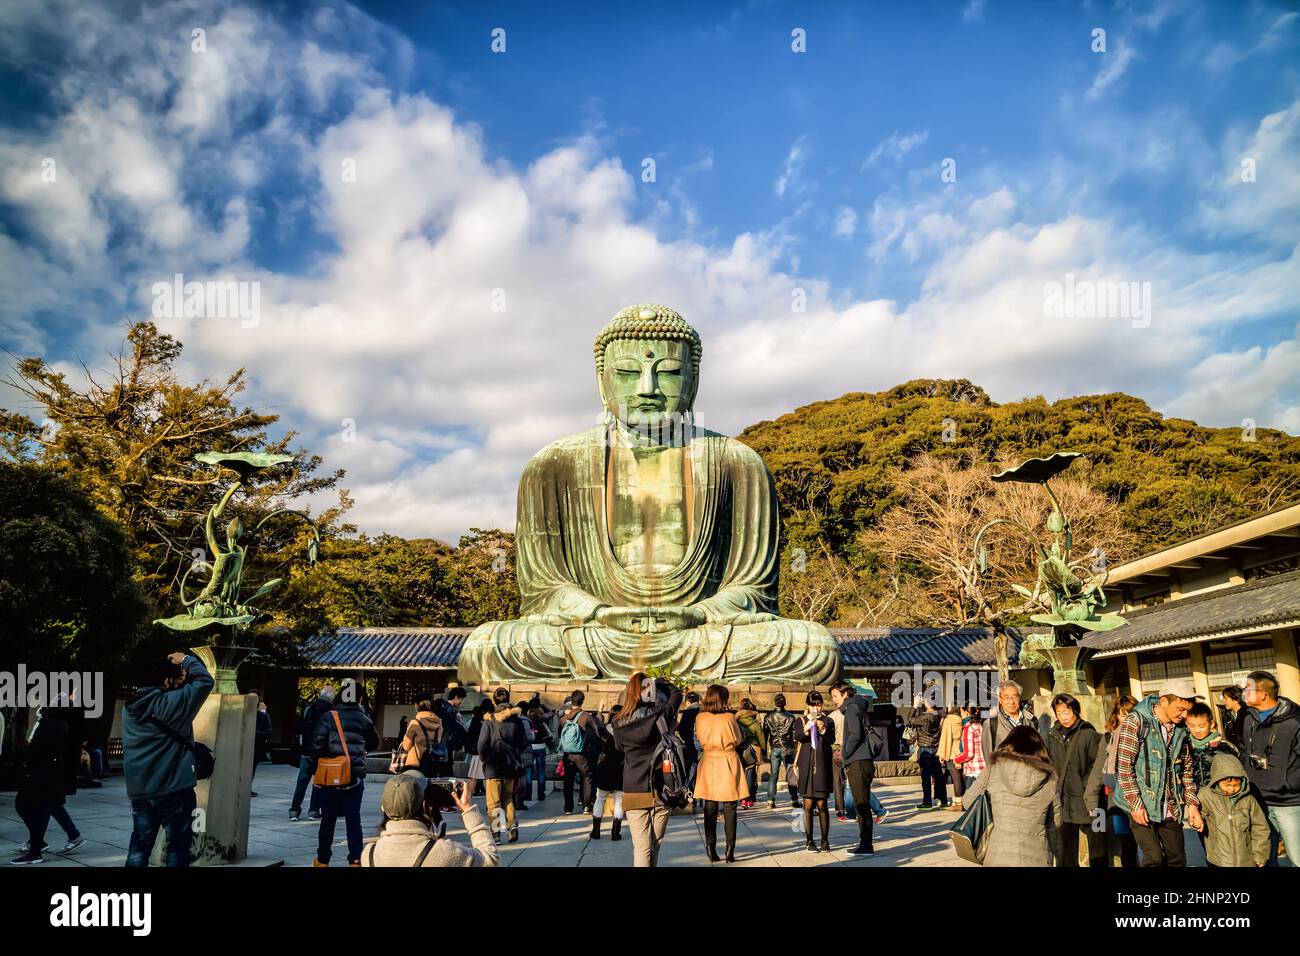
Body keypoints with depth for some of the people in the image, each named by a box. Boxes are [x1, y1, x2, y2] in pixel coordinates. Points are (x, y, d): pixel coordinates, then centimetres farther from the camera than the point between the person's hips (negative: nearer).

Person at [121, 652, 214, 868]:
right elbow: (205, 681, -12)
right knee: (177, 846, 4)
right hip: (173, 789, -7)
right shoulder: (171, 702, -15)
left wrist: (178, 681, 12)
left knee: (139, 846, 12)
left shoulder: (131, 707, 7)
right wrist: (186, 660, -1)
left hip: (139, 790, 7)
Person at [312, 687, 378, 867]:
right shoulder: (364, 720, 0)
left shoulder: (329, 717, -5)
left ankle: (323, 860, 21)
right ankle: (355, 860, 3)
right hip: (355, 777, 0)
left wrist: (324, 758, 5)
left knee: (328, 819, 12)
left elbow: (317, 746, -11)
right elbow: (373, 743, 15)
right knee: (353, 819, 6)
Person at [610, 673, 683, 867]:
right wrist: (658, 682, 21)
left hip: (635, 792, 0)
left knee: (642, 848, 2)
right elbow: (677, 693, 9)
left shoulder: (619, 725, -4)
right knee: (655, 845, 16)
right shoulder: (660, 716, -8)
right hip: (662, 791, 0)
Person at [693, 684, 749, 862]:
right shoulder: (729, 717, -12)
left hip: (708, 763, 3)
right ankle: (730, 851, 5)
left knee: (710, 809, 10)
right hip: (728, 763, -2)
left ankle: (711, 850, 11)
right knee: (729, 810, 5)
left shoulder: (700, 718, -4)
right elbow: (738, 740, 2)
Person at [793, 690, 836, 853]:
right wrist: (806, 729, -30)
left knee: (822, 804, 0)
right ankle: (809, 840, 6)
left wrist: (823, 729, -26)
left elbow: (831, 740, -7)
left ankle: (825, 840, 7)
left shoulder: (827, 721, 8)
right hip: (806, 765, 0)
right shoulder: (801, 721, 8)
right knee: (808, 804, 0)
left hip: (822, 765, 0)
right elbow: (796, 737, -10)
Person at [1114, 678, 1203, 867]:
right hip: (1141, 806, -6)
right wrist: (1136, 804, -16)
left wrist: (1192, 804, 5)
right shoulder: (1136, 721, -12)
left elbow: (1186, 769, 14)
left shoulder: (1181, 730, 7)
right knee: (1155, 858, -12)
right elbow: (1124, 765, -14)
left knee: (1177, 859, 8)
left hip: (1171, 809, 6)